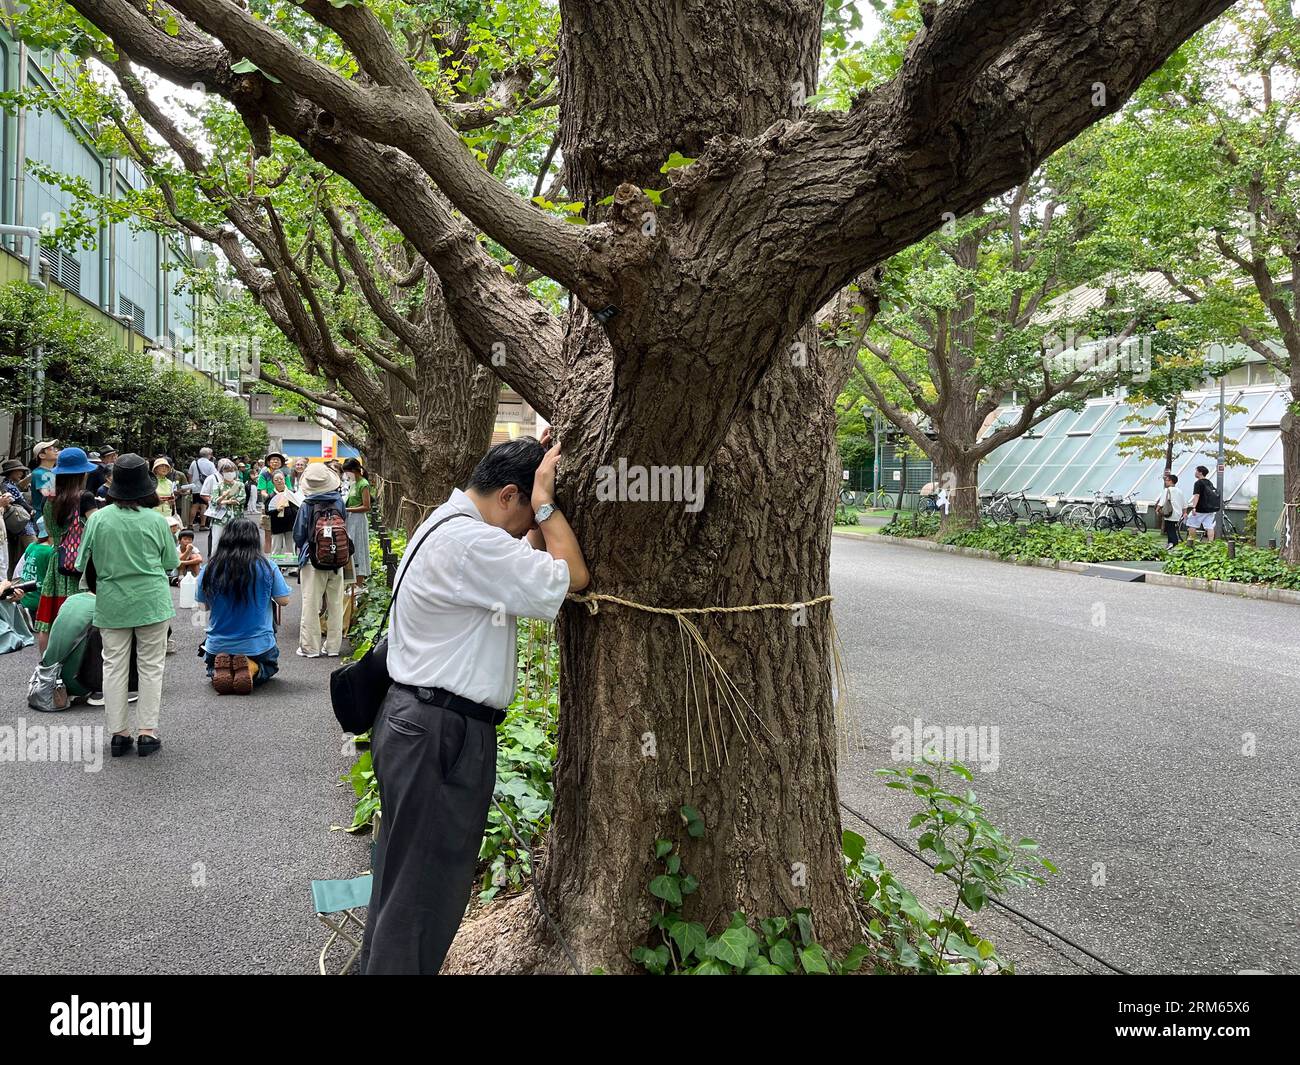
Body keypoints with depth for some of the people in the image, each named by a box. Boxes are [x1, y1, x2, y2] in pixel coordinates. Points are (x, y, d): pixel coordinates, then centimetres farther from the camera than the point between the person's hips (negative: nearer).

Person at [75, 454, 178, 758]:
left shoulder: (98, 519, -6)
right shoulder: (156, 521, -10)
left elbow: (85, 564, 2)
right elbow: (171, 563, 0)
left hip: (111, 604, 2)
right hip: (151, 602, -1)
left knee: (114, 666, 10)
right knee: (151, 667, 7)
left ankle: (118, 733, 13)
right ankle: (147, 732, 8)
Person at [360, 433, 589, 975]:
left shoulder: (447, 525, 14)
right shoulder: (471, 542, -21)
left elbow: (531, 559, 19)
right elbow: (570, 577, -19)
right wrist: (544, 500, -11)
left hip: (413, 723, 11)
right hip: (441, 735, -11)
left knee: (401, 877, 23)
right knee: (426, 890, 1)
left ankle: (379, 962, 37)